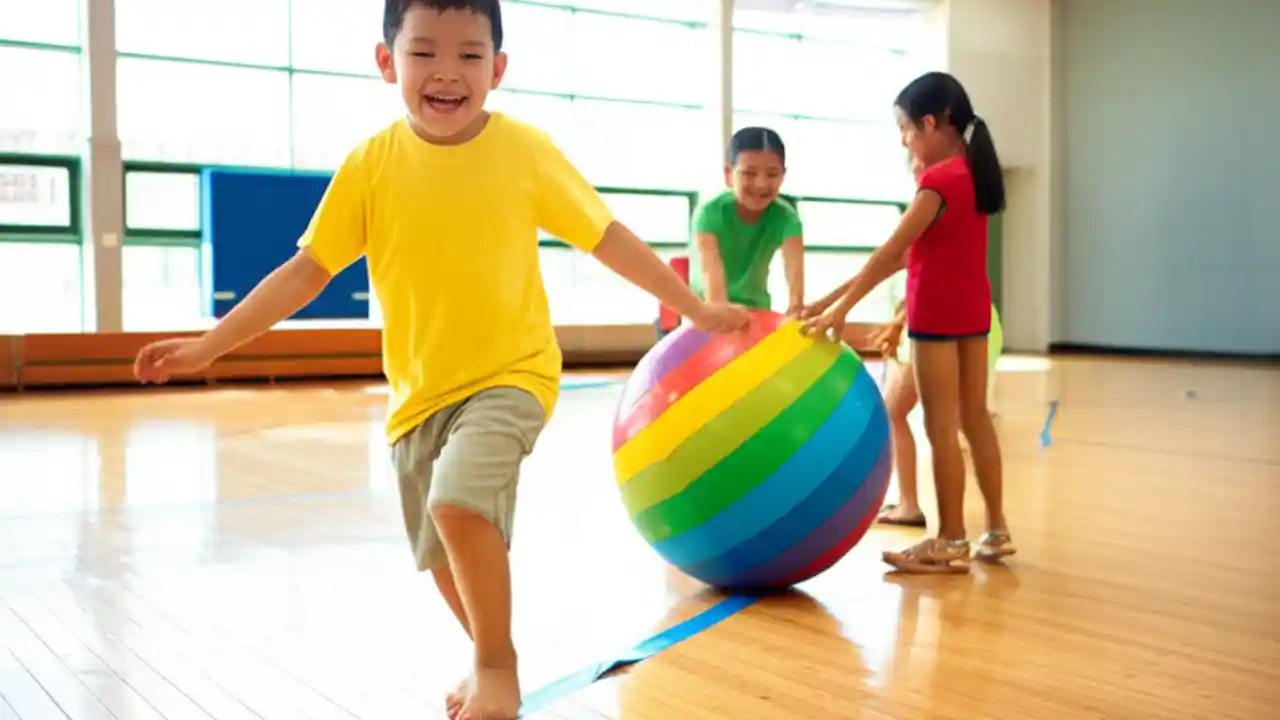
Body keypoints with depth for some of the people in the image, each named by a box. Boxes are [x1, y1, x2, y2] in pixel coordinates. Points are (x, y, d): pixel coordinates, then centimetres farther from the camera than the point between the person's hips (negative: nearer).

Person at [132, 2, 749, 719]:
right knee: (442, 553, 15)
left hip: (511, 373, -4)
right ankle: (494, 662, 42)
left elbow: (607, 236, -2)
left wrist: (694, 307, 1)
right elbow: (307, 269, -3)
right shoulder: (370, 163, -6)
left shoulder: (525, 151, -10)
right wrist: (210, 344, -8)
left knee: (458, 500, -28)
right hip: (419, 389, 4)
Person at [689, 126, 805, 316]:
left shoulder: (785, 218, -17)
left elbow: (794, 266, -35)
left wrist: (796, 307, -56)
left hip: (755, 308, 3)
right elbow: (711, 270, -41)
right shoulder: (711, 212, -24)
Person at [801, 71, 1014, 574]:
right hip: (972, 311, 9)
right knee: (975, 420, 14)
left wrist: (841, 307, -22)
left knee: (941, 429, -2)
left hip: (939, 315, -9)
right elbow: (910, 253, 9)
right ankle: (996, 529, 21)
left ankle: (951, 542, 5)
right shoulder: (971, 172, 11)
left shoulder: (939, 180, -16)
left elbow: (892, 252, -22)